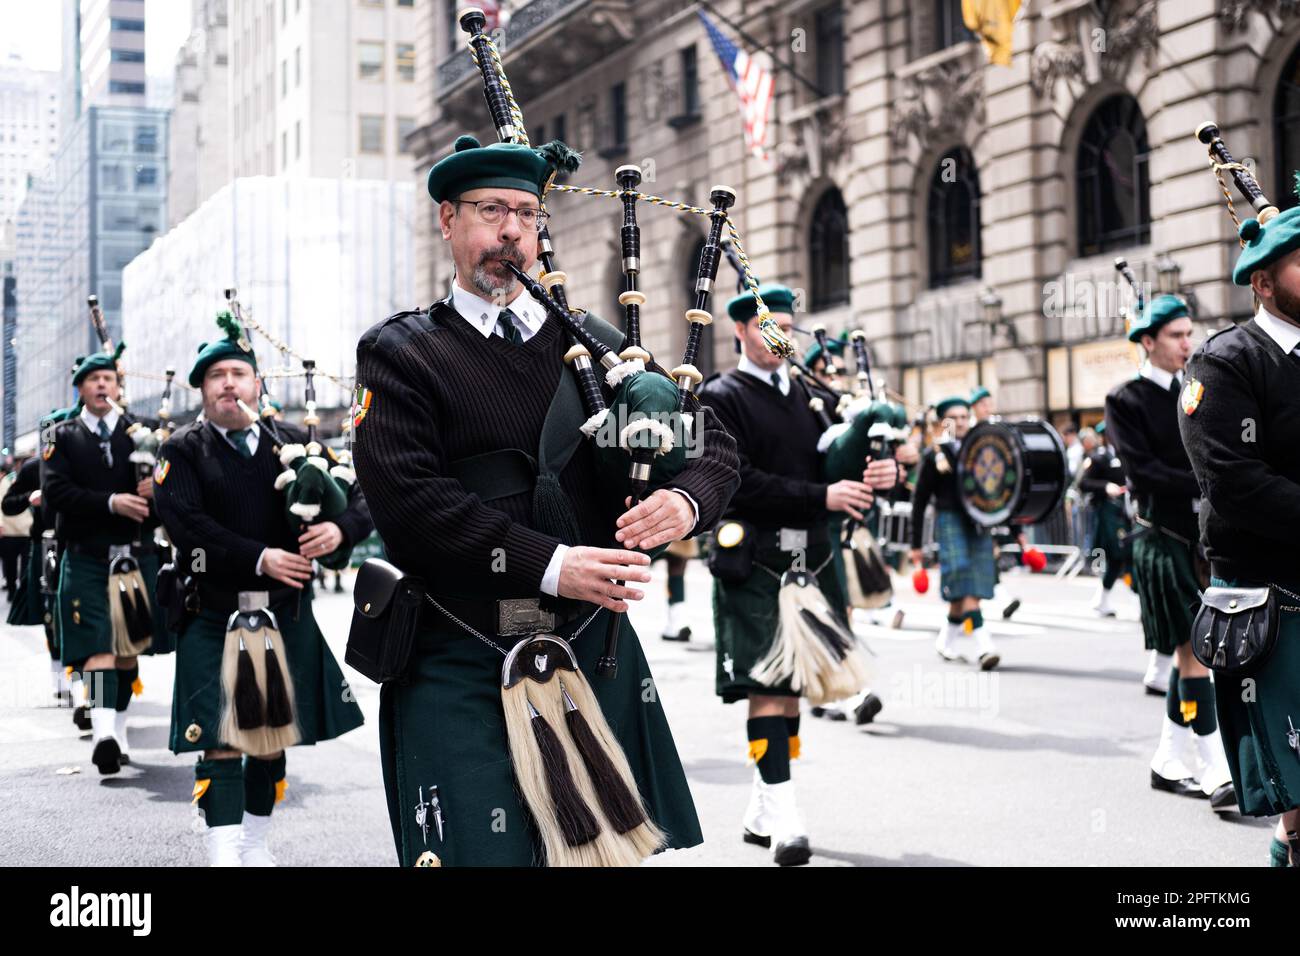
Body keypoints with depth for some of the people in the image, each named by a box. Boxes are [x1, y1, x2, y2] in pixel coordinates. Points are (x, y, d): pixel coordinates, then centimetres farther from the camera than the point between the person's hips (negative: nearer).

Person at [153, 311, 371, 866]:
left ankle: (256, 845, 27)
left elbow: (360, 502, 5)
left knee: (273, 739, 12)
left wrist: (340, 529, -18)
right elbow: (186, 524, -13)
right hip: (213, 617, -3)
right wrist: (260, 558, -22)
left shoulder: (291, 444, 9)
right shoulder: (183, 451, 1)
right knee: (221, 743, -7)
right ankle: (224, 854, -6)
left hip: (286, 616, 4)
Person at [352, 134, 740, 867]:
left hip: (591, 647, 3)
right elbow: (407, 498, -11)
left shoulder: (592, 342, 13)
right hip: (460, 667, -3)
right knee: (480, 851, -7)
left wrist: (687, 499, -13)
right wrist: (550, 564, -19)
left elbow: (713, 441, 11)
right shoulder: (399, 354, 3)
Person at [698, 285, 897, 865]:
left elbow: (846, 459, 18)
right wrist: (822, 497, -18)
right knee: (765, 685, -10)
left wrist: (879, 474, -6)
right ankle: (782, 816, -9)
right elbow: (737, 482, -13)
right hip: (755, 561, -6)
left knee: (792, 685, 9)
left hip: (811, 557, 6)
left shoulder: (813, 397, 16)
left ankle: (759, 814, 19)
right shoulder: (721, 398, -2)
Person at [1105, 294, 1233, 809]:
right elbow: (1142, 472, -13)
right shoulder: (1125, 399, -4)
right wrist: (1206, 486, -20)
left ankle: (1170, 763, 20)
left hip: (1206, 535, 6)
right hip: (1163, 538, -6)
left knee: (1189, 651, 10)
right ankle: (1216, 773, -7)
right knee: (1194, 650, -9)